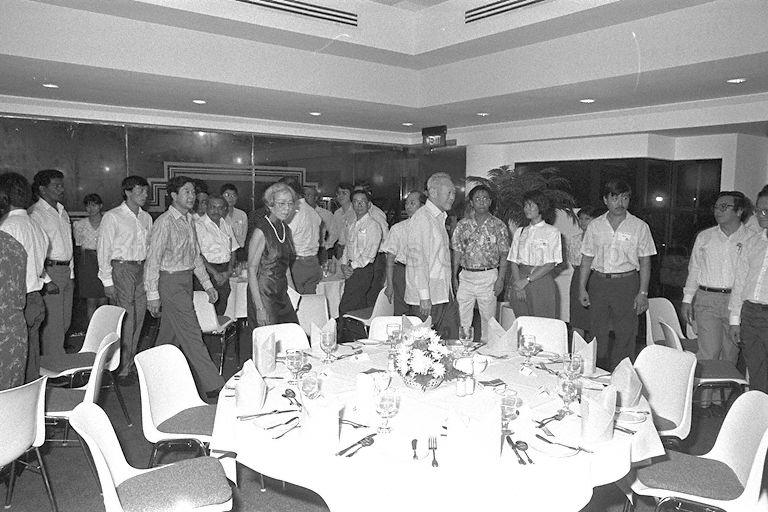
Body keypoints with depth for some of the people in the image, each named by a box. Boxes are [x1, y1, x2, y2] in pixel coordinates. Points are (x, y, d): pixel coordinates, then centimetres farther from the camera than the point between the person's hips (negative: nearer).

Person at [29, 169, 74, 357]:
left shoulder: (62, 211, 17)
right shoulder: (35, 213, -10)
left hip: (66, 271, 8)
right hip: (50, 271, -8)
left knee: (65, 322, 13)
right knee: (52, 324, -4)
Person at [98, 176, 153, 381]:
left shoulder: (146, 218, 12)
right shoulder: (112, 217, -5)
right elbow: (103, 249, -6)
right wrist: (107, 281, -9)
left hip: (142, 270, 6)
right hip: (122, 269, -6)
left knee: (138, 318, 9)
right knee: (125, 318, -6)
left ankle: (132, 362, 21)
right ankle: (123, 367, 5)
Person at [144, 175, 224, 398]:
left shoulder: (189, 220, 13)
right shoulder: (165, 222, -13)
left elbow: (195, 256, 19)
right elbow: (153, 259, -14)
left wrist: (207, 284, 16)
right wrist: (152, 294, -15)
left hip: (186, 280, 8)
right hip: (171, 281, -8)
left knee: (170, 334, 16)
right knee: (191, 334, -7)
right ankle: (212, 385, -5)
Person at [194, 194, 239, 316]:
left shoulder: (226, 226, 16)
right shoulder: (198, 225, -4)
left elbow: (232, 251, 16)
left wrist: (229, 271, 0)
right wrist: (215, 274, -13)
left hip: (224, 273, 6)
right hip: (207, 271, -5)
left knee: (221, 309, 3)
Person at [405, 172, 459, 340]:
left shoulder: (440, 218, 18)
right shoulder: (422, 217, -12)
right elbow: (417, 259, -18)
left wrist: (449, 292, 17)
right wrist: (424, 297, -21)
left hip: (444, 295, 9)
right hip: (427, 297, -9)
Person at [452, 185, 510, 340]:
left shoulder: (498, 225, 1)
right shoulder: (463, 224, 7)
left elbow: (504, 255, -1)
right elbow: (457, 252, 8)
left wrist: (501, 279, -9)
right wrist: (454, 276, 1)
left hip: (488, 276, -2)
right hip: (465, 276, 2)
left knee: (488, 318, 4)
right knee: (462, 319, 3)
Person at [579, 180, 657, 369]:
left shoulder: (639, 227, 0)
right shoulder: (594, 226, 6)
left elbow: (645, 262, 1)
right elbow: (587, 259, 8)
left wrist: (643, 292, -5)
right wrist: (582, 288, 3)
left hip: (626, 284, -2)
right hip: (598, 282, 2)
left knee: (625, 334, 1)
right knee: (596, 331, 7)